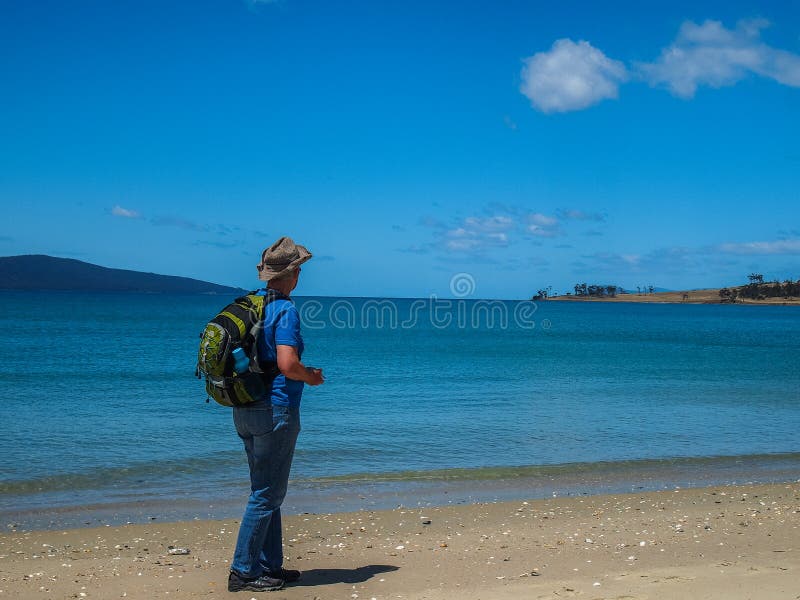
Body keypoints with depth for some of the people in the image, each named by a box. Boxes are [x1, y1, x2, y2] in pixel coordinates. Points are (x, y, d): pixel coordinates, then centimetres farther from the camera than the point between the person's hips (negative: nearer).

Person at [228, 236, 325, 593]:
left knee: (266, 490, 16)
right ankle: (243, 571, 4)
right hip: (275, 408, -9)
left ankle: (270, 566, 23)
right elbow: (287, 364, -25)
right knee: (267, 494, -1)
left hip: (245, 410, 9)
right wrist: (311, 376, -4)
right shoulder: (284, 310, -15)